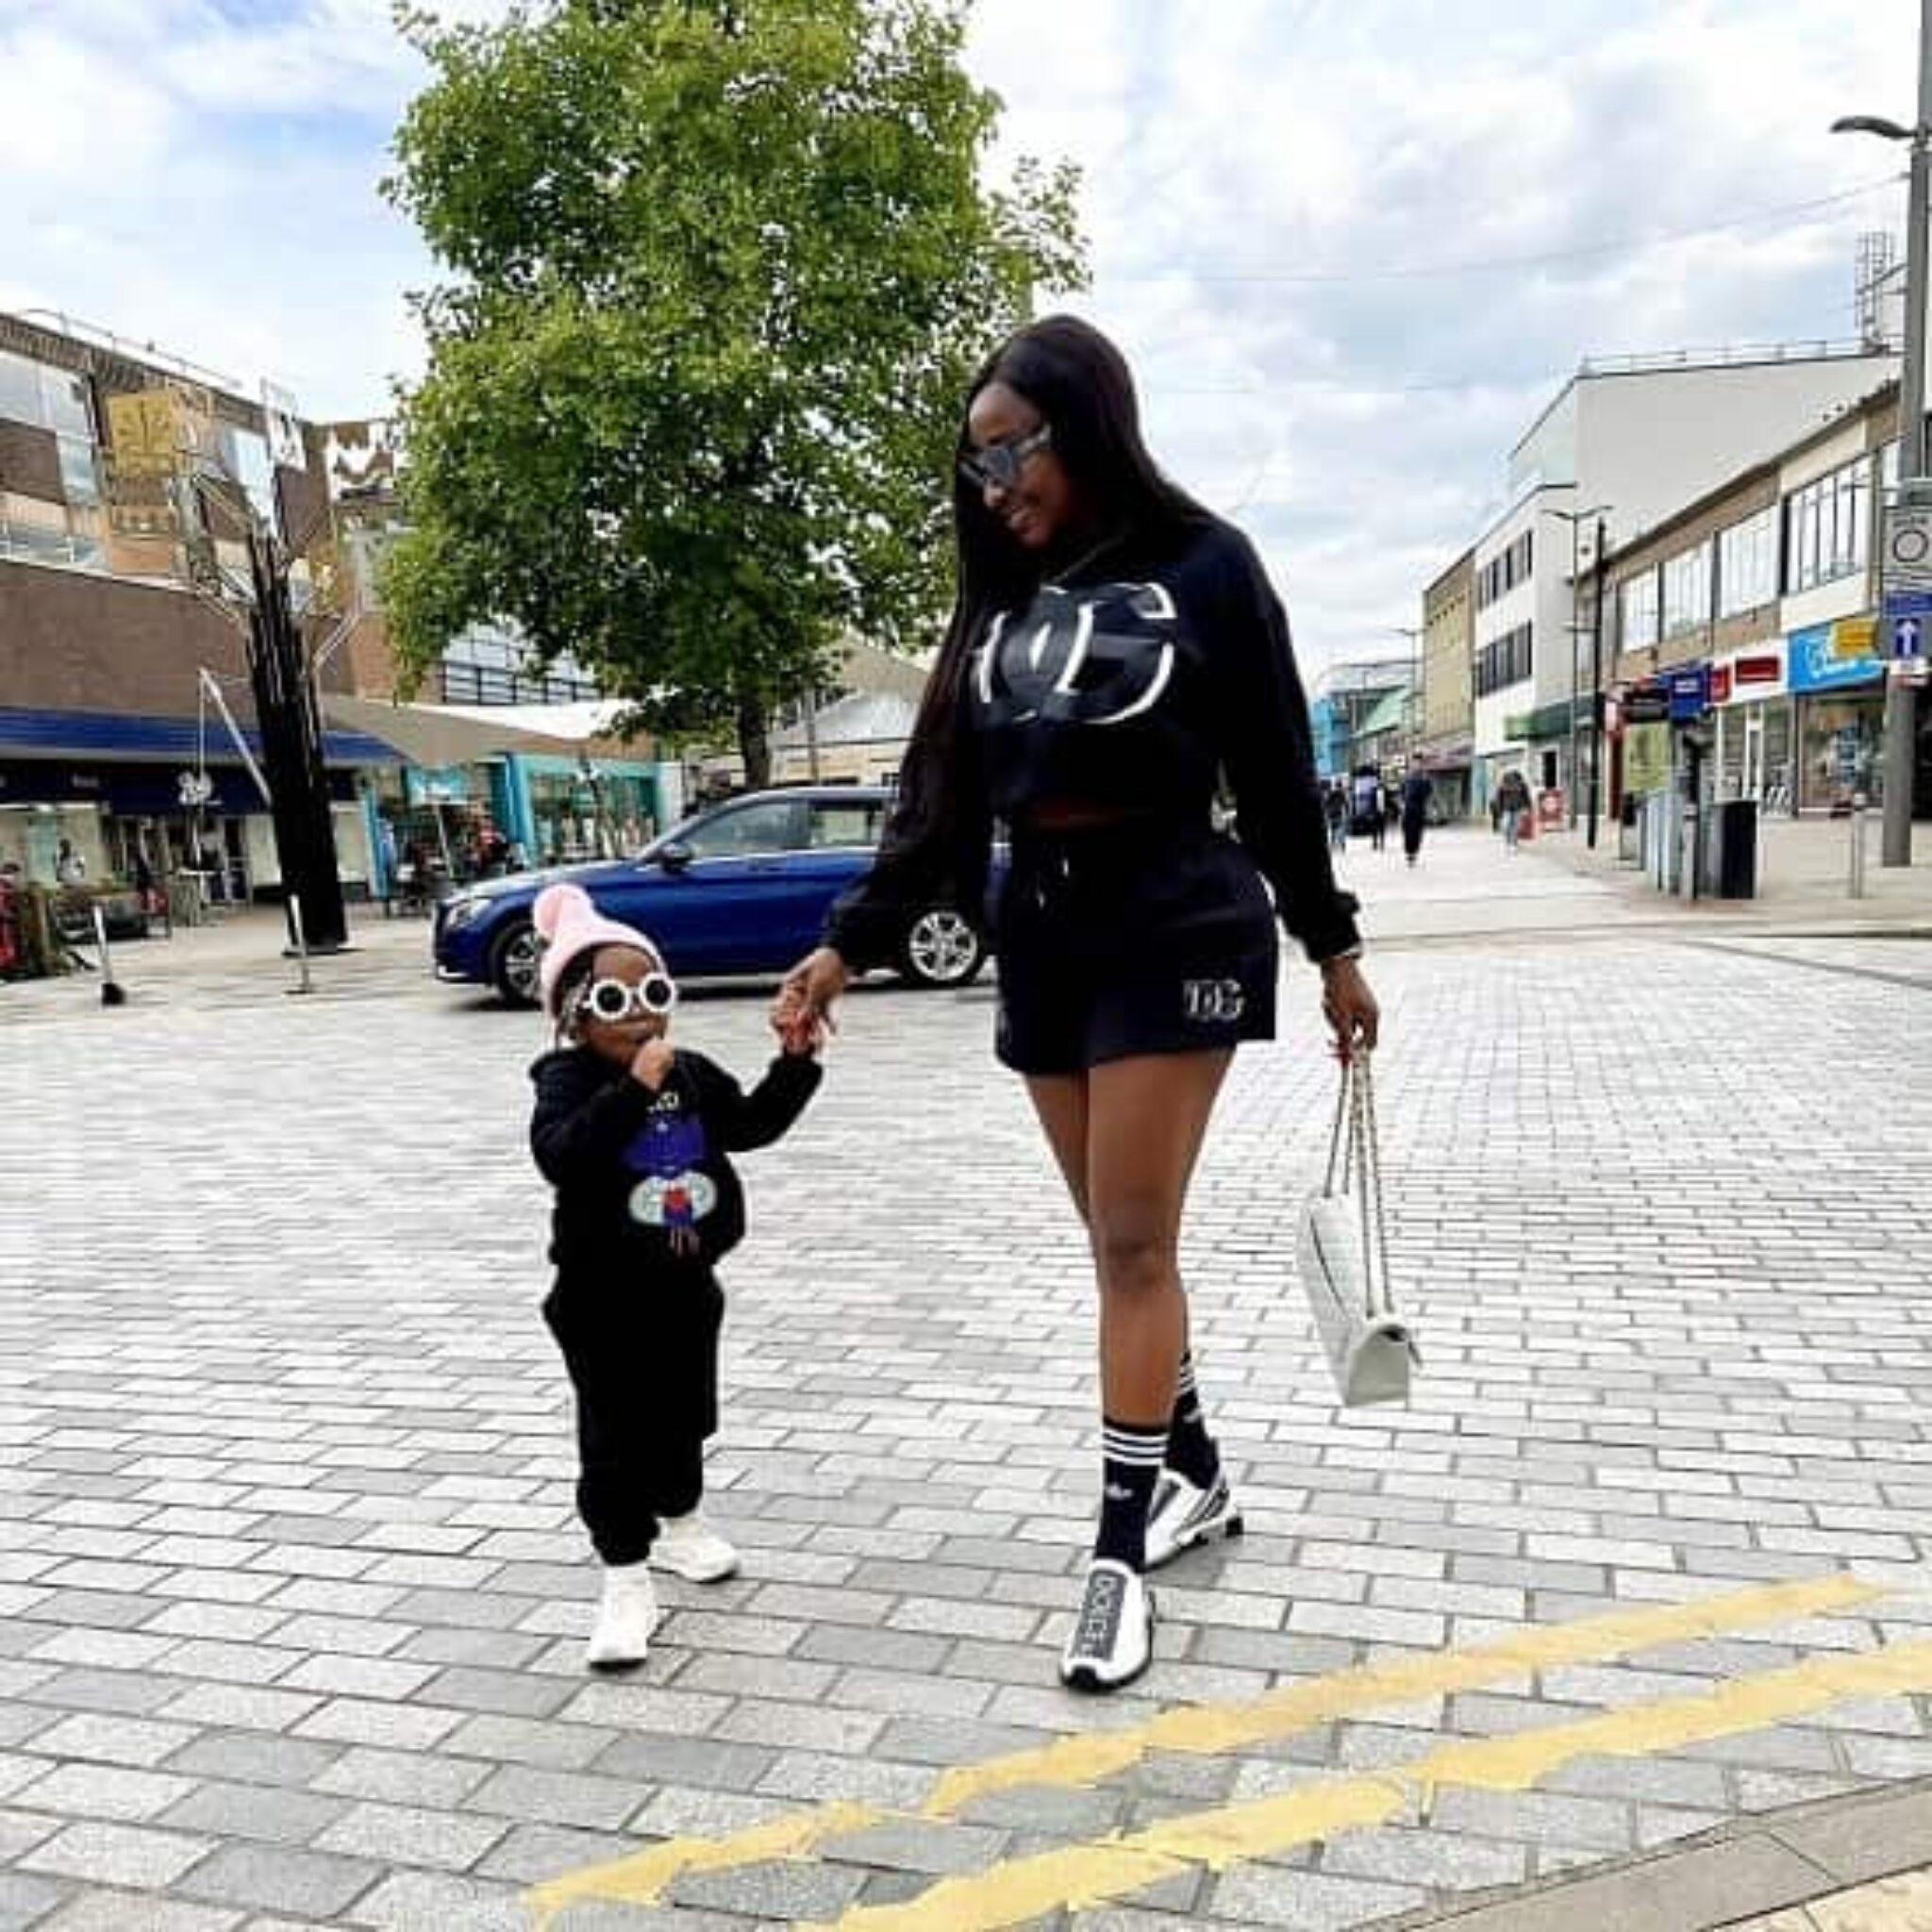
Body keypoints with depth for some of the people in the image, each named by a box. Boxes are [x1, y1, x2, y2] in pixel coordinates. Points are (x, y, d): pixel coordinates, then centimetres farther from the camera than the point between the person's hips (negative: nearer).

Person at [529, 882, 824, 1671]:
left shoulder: (690, 1073, 1)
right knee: (614, 1438, 0)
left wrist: (796, 1062, -5)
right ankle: (626, 1582, 8)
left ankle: (677, 1523, 43)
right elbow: (560, 1154, -34)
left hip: (685, 1282, 6)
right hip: (603, 1294, -6)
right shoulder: (567, 1081, -16)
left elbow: (752, 1124, 8)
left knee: (684, 1416, 21)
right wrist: (633, 1087, -42)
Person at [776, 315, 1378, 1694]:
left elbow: (1278, 772, 1)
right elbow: (940, 795, 11)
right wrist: (851, 941, 4)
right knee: (1123, 1241, 11)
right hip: (1042, 933, 5)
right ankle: (1195, 1475, 29)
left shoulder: (1201, 565, -1)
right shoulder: (1003, 599, 13)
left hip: (1174, 924, -5)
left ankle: (1121, 1550, 5)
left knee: (1133, 1242, -6)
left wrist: (1333, 947, 4)